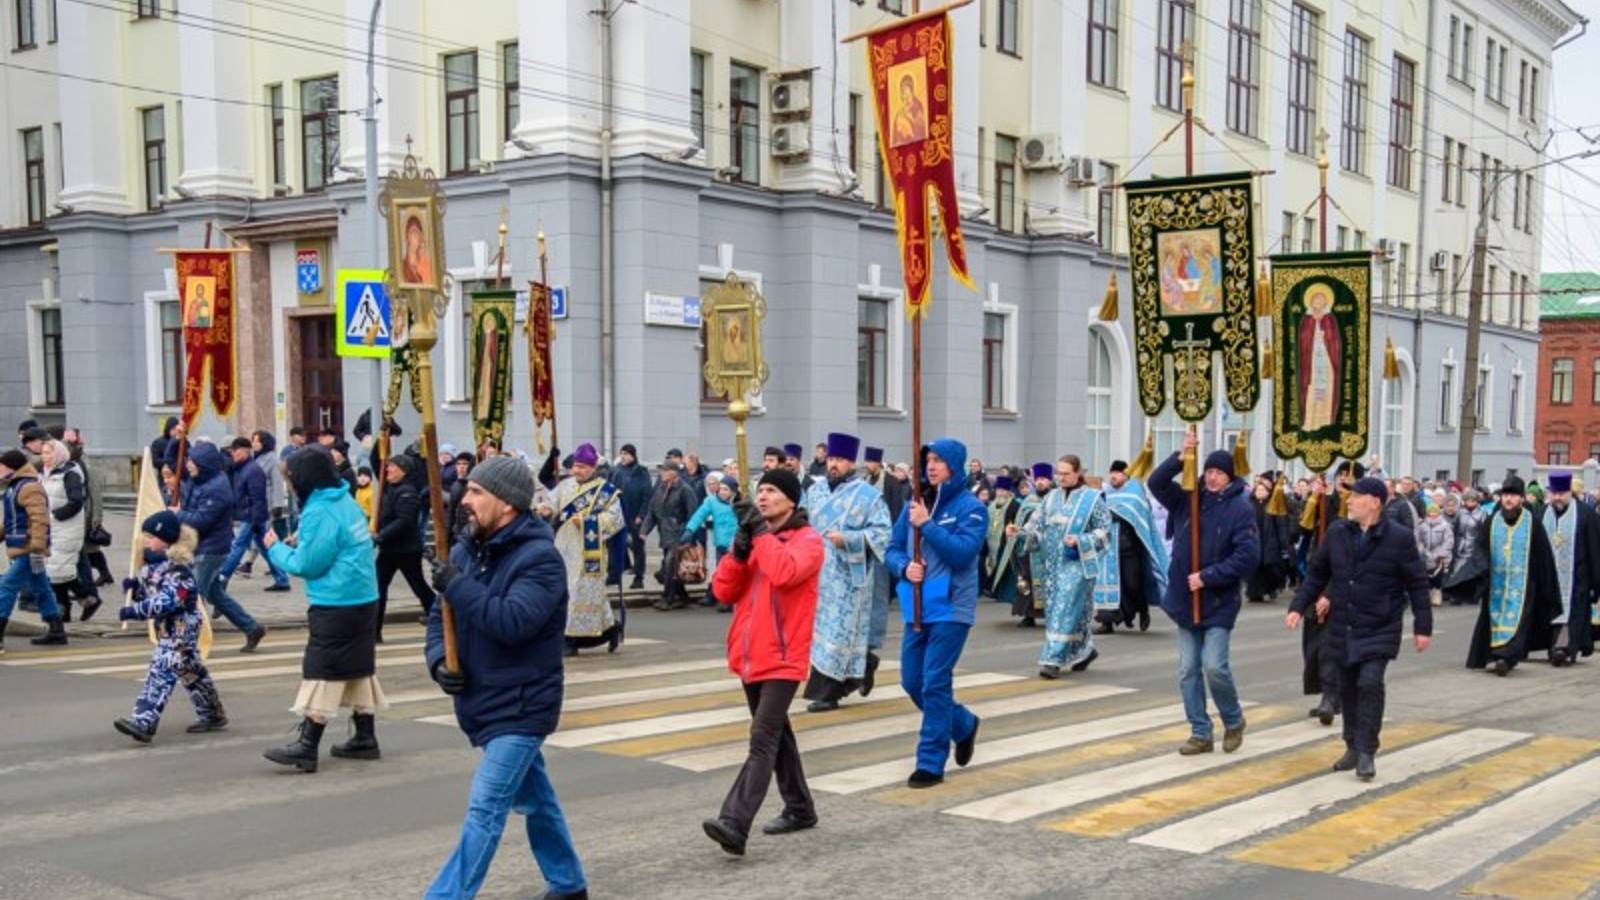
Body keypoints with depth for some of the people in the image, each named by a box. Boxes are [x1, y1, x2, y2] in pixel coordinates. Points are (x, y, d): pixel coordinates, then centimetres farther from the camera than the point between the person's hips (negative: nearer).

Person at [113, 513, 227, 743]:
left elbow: (166, 602, -28)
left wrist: (133, 611, -29)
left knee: (160, 673, -16)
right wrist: (134, 586, -2)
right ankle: (214, 716, 29)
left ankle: (143, 723, -21)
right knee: (192, 673, 17)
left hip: (181, 630, -10)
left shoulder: (179, 569, -20)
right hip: (166, 629, 10)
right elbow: (148, 591, 19)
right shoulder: (154, 564, 10)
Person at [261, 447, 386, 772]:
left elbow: (306, 564, -14)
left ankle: (306, 748, -1)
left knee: (321, 673, -4)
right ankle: (365, 739, 22)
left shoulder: (319, 513, -17)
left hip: (335, 607, -9)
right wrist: (300, 543, 11)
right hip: (365, 599, 9)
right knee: (359, 668, 14)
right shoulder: (346, 501, 10)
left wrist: (276, 548, 0)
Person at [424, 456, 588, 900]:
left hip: (520, 705, -8)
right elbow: (441, 615, 11)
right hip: (484, 702, 8)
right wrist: (439, 660, -8)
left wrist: (458, 585, -26)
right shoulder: (466, 550, 5)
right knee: (534, 799, 20)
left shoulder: (540, 557, -18)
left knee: (485, 810, -9)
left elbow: (513, 621, -31)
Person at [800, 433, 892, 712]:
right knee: (821, 628, 9)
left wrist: (848, 539, -20)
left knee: (837, 630, -5)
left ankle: (828, 692, 2)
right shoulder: (814, 491, 11)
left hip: (848, 575, -6)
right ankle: (864, 664, 31)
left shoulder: (867, 495, -5)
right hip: (817, 572, 6)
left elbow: (882, 532, -10)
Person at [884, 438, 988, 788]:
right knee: (911, 682, 11)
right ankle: (964, 725, 35)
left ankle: (931, 763, 3)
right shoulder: (915, 504, 9)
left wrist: (926, 525, -20)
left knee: (935, 684, -7)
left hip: (950, 607, -6)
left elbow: (963, 552, -19)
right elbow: (893, 548, 11)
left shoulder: (971, 507, -6)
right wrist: (904, 567, -10)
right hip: (917, 606, 6)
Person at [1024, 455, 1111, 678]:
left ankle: (1053, 660, -12)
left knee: (1065, 611, -11)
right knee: (1055, 610, 10)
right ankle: (1085, 650, 28)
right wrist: (1025, 532, -11)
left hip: (1077, 563, -6)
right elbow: (1037, 524, 10)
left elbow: (1104, 530, -3)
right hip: (1051, 563, 6)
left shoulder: (1093, 498, -2)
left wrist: (1080, 541, -17)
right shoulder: (1051, 498, 12)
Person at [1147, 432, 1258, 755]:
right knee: (1188, 670, 6)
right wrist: (1181, 457, -16)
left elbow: (1248, 556, -16)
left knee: (1214, 666, -9)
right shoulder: (1188, 500, 6)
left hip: (1219, 602, -5)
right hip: (1186, 600, 5)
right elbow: (1156, 483, -3)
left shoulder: (1240, 508, -8)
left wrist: (1208, 577, -17)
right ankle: (1200, 733, 16)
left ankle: (1233, 721, 17)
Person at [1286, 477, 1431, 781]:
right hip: (1342, 627, 5)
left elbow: (1417, 584, -6)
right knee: (1348, 686, 11)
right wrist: (1298, 606, 4)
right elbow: (1316, 573, 10)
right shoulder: (1337, 532, 2)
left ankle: (1366, 752, -5)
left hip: (1379, 628, -5)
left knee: (1370, 683, -15)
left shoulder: (1399, 538, -10)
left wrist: (1423, 627, -6)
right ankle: (1352, 747, 26)